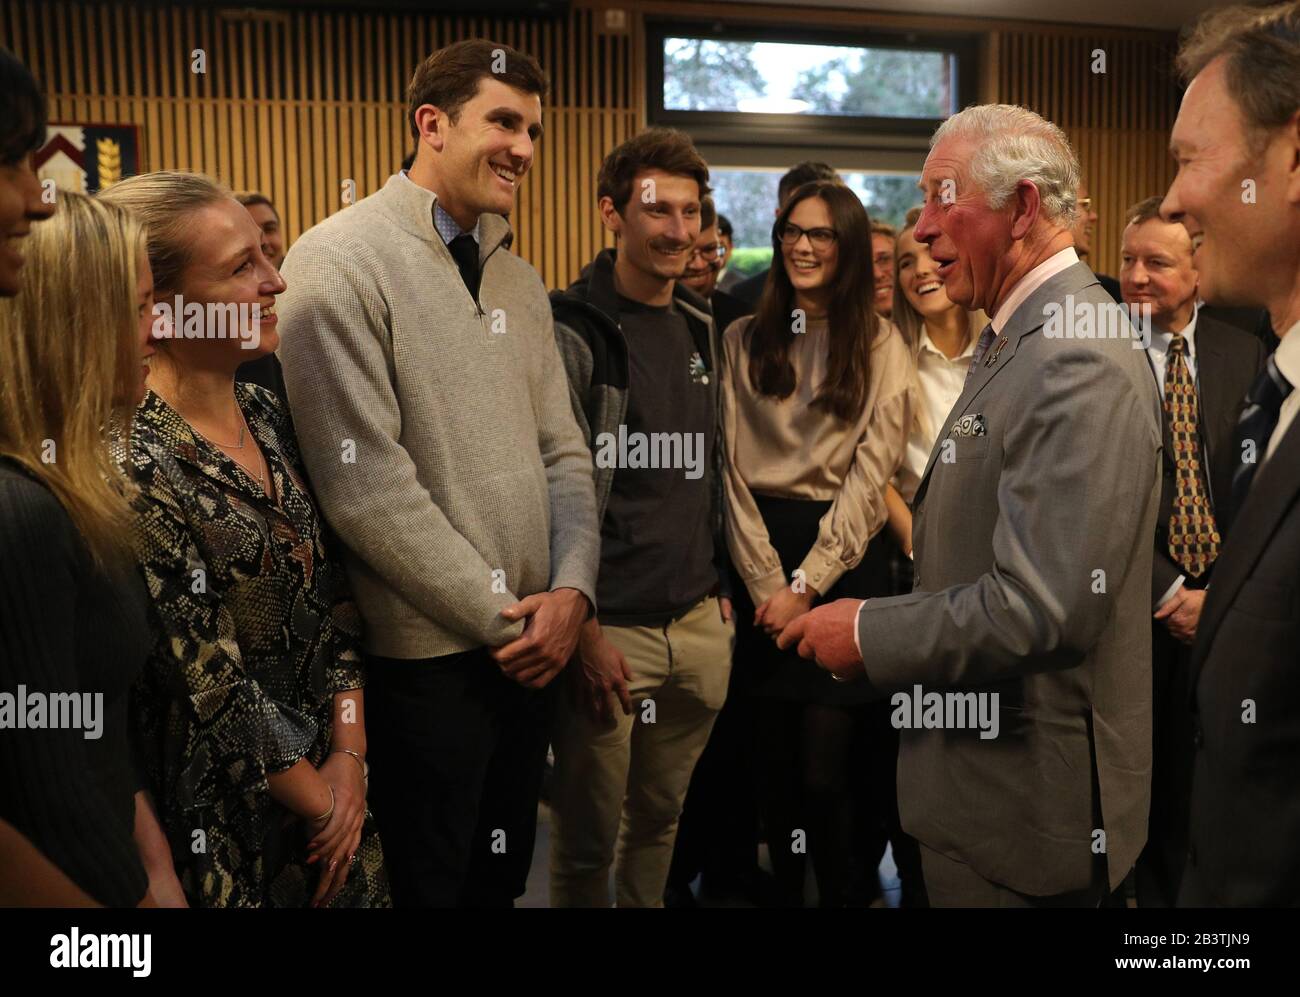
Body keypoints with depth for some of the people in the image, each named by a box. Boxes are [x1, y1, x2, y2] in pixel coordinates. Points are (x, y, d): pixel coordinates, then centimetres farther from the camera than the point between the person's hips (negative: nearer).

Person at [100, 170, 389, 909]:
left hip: (334, 772, 6)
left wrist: (350, 755, -5)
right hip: (229, 820, -6)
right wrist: (320, 804, -8)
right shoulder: (138, 463, -22)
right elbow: (211, 682, -19)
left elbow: (332, 592, 3)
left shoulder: (268, 417, 0)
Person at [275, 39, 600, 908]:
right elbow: (364, 481, -18)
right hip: (427, 655, -6)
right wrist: (498, 614, -14)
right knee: (435, 884, 11)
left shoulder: (520, 281, 11)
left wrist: (573, 588, -7)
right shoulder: (340, 261, -12)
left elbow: (563, 451, 10)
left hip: (531, 645, 6)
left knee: (504, 877, 20)